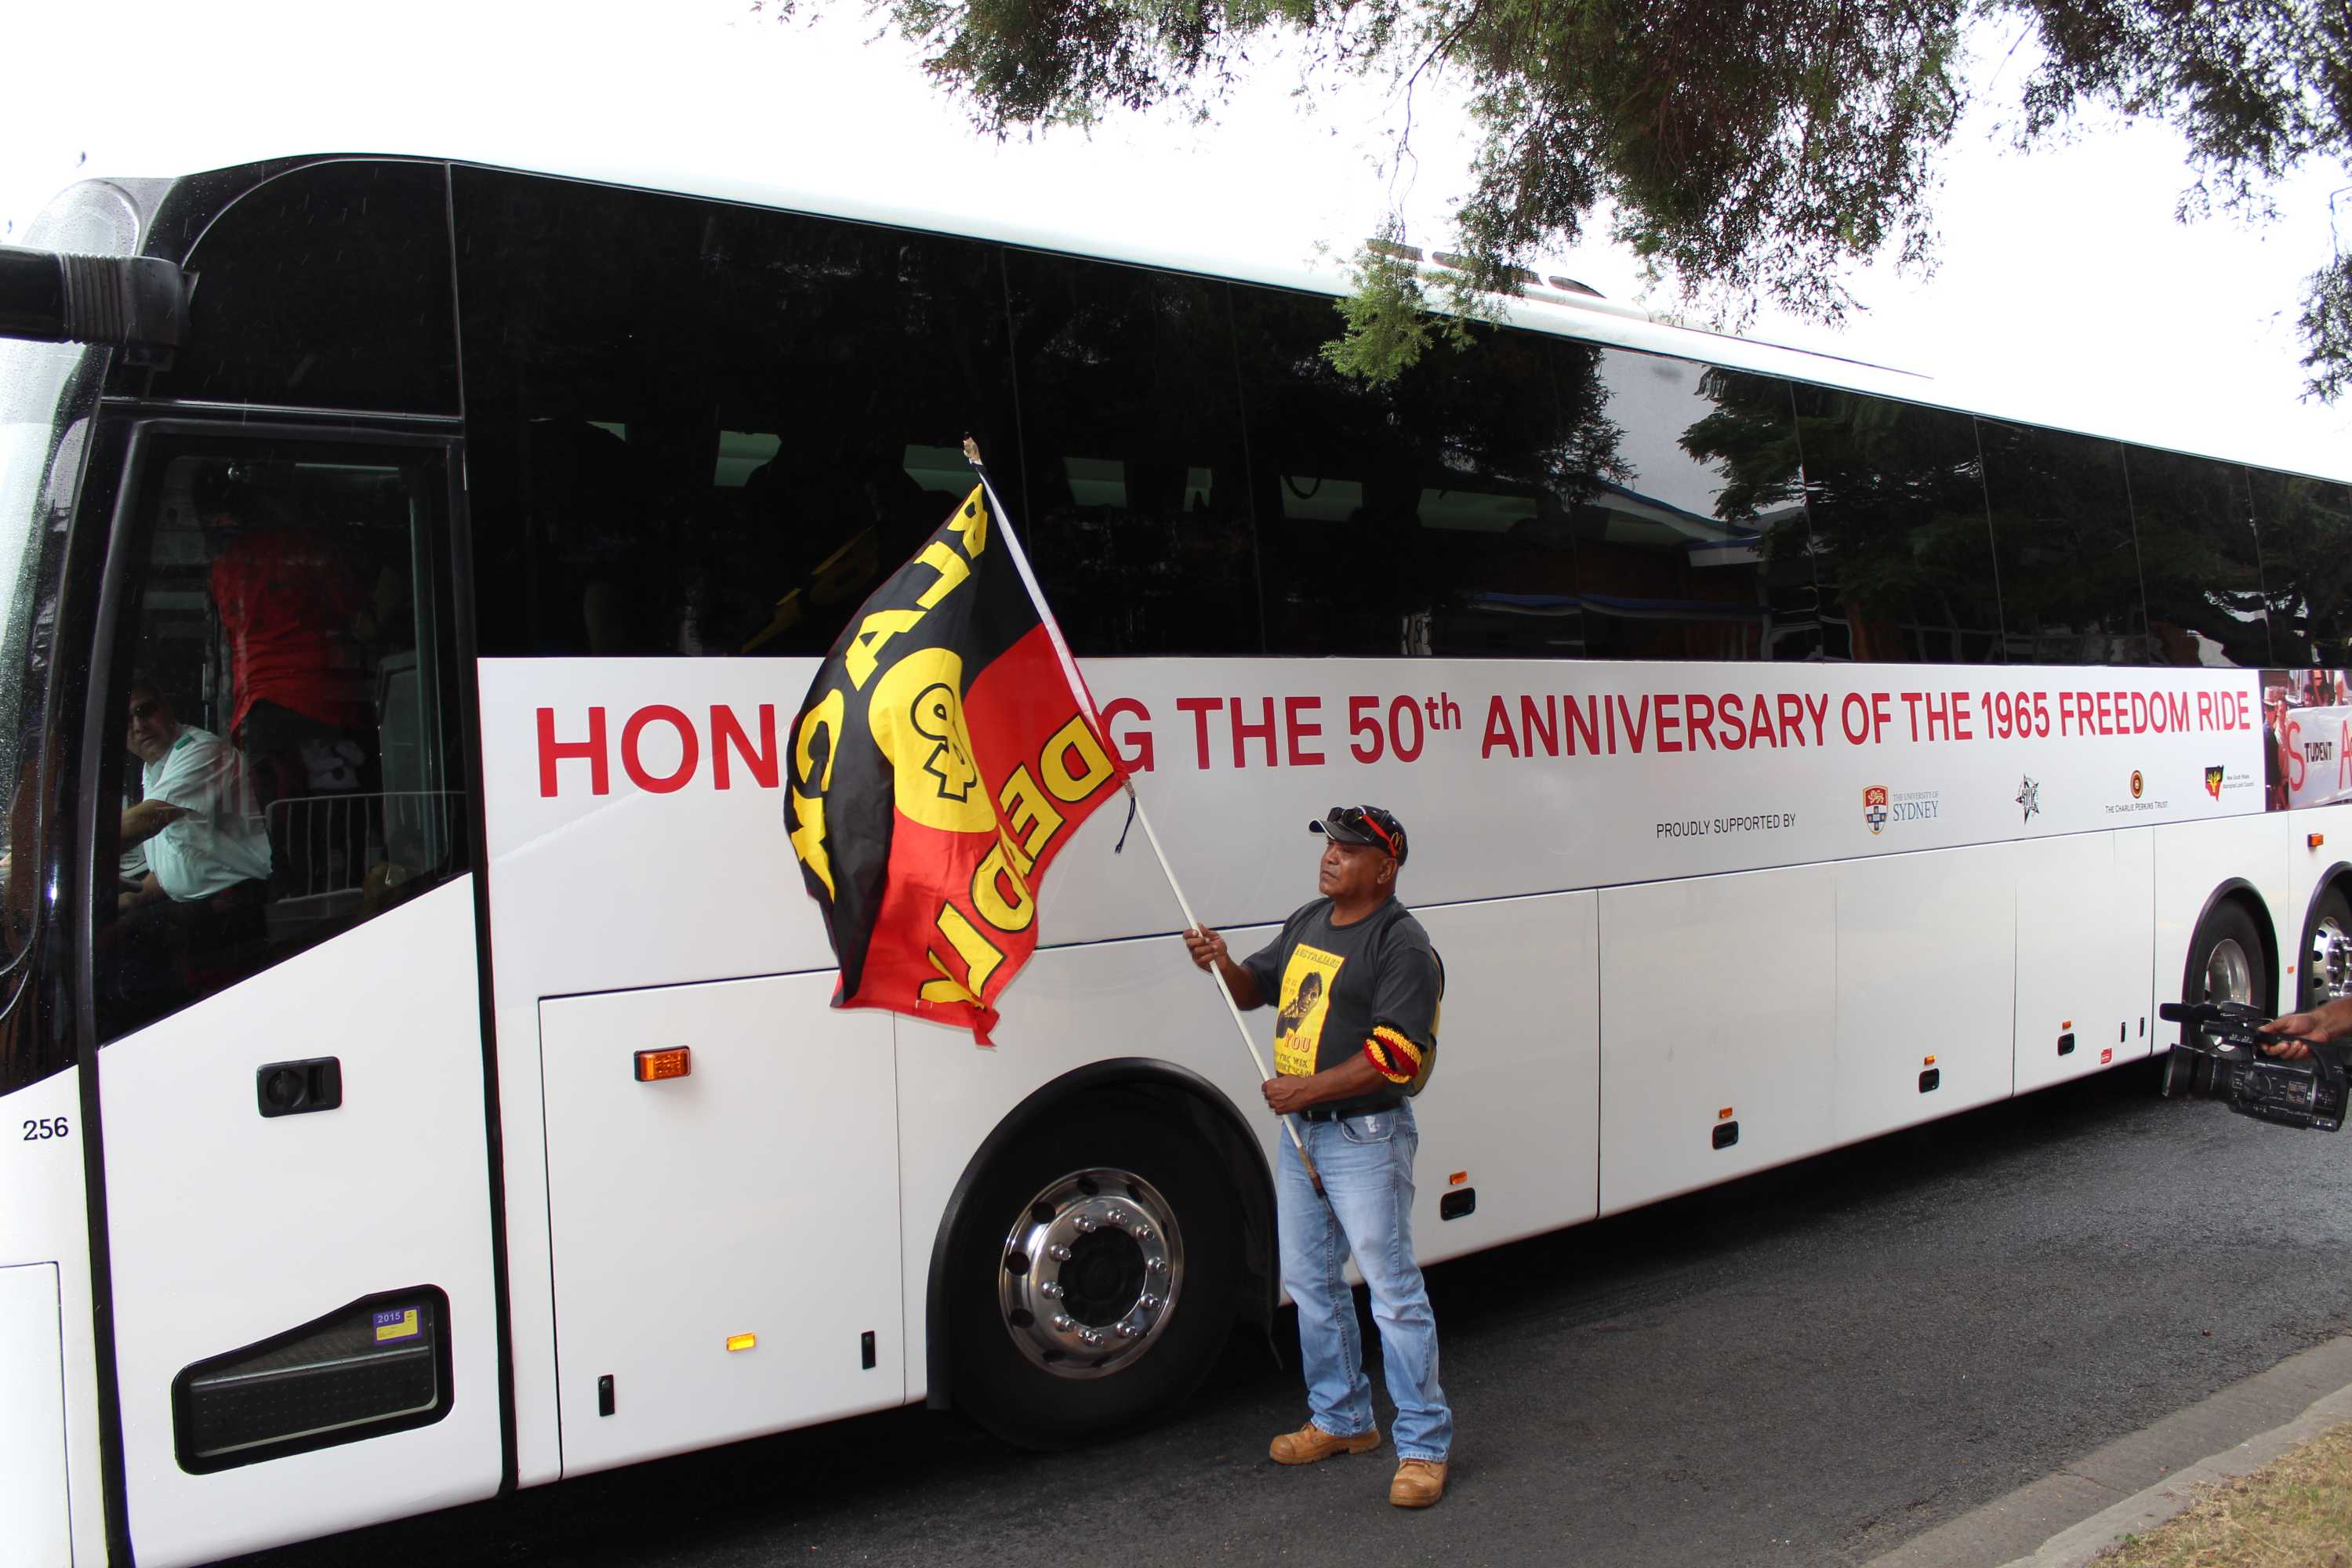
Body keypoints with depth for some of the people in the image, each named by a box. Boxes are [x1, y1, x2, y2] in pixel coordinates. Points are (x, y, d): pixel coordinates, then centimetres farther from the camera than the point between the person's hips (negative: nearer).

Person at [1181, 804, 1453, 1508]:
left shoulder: (1401, 943, -16)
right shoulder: (1308, 921, 11)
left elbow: (1399, 1053, -22)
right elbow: (1257, 989, 18)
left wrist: (1308, 1088, -24)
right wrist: (1223, 964, -4)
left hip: (1366, 1138, -9)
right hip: (1301, 1132, 9)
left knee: (1393, 1288, -3)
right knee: (1309, 1280, 17)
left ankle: (1423, 1444, 9)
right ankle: (1341, 1418, 33)